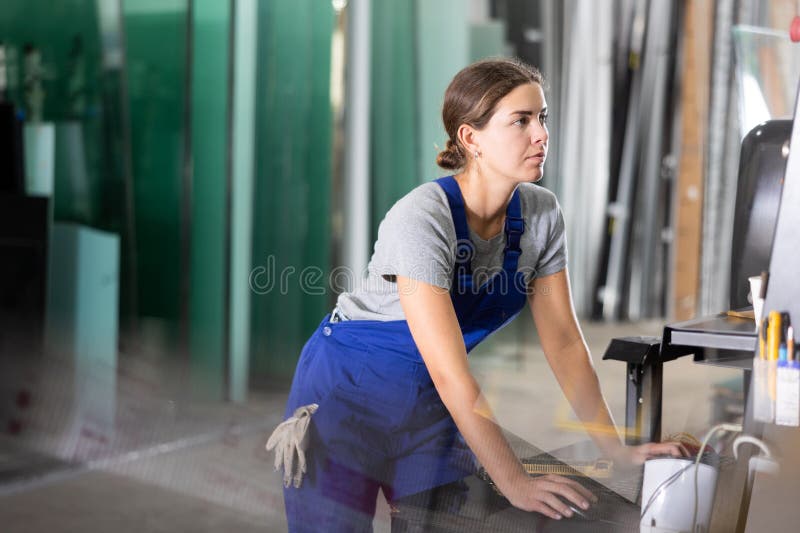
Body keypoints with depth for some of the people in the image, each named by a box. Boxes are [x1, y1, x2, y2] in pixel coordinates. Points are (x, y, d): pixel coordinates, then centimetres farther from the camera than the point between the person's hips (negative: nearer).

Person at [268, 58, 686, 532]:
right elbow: (450, 371, -32)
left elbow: (563, 341, -4)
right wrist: (515, 483, -34)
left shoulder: (541, 214, -9)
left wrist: (617, 448, -12)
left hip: (430, 403, 6)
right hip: (349, 387, -5)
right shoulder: (421, 220, -29)